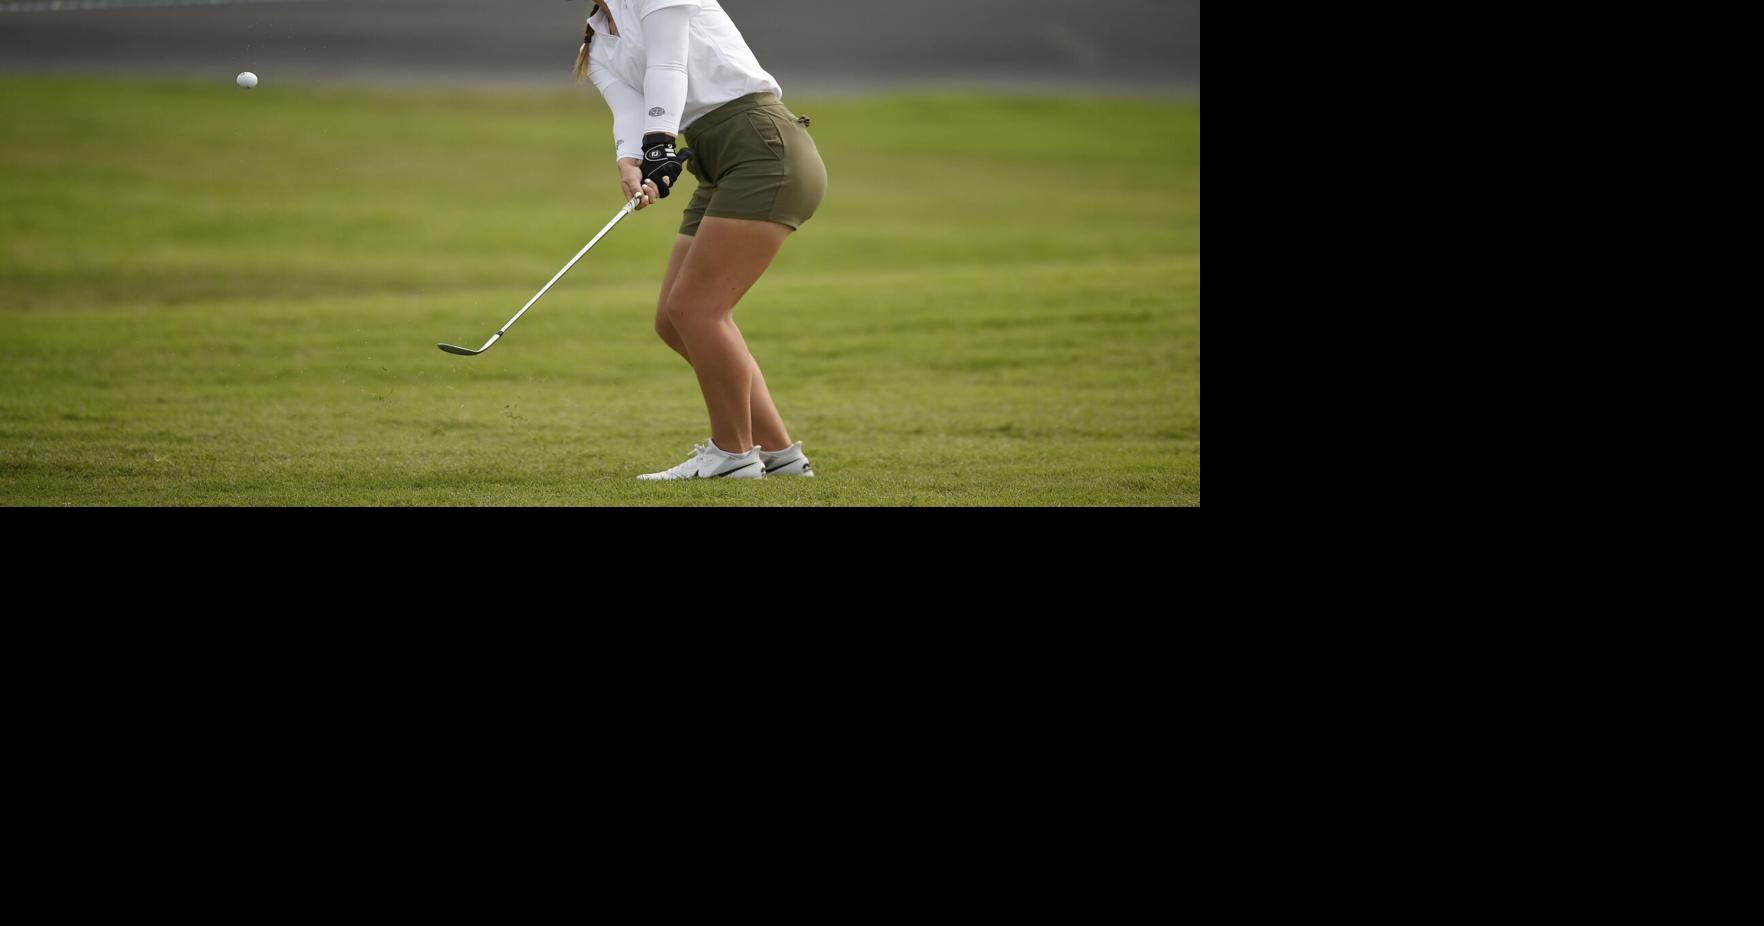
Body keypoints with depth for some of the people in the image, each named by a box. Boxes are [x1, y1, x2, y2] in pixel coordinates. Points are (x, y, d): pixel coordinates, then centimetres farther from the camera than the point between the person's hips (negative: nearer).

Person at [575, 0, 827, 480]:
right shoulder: (600, 49, 19)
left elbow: (667, 66, -13)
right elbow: (630, 112, 0)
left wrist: (659, 143, -26)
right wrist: (631, 164, -20)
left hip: (765, 148, -9)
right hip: (718, 170, 9)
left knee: (695, 307, -13)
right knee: (674, 321, 6)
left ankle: (734, 452, 1)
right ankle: (777, 451, 13)